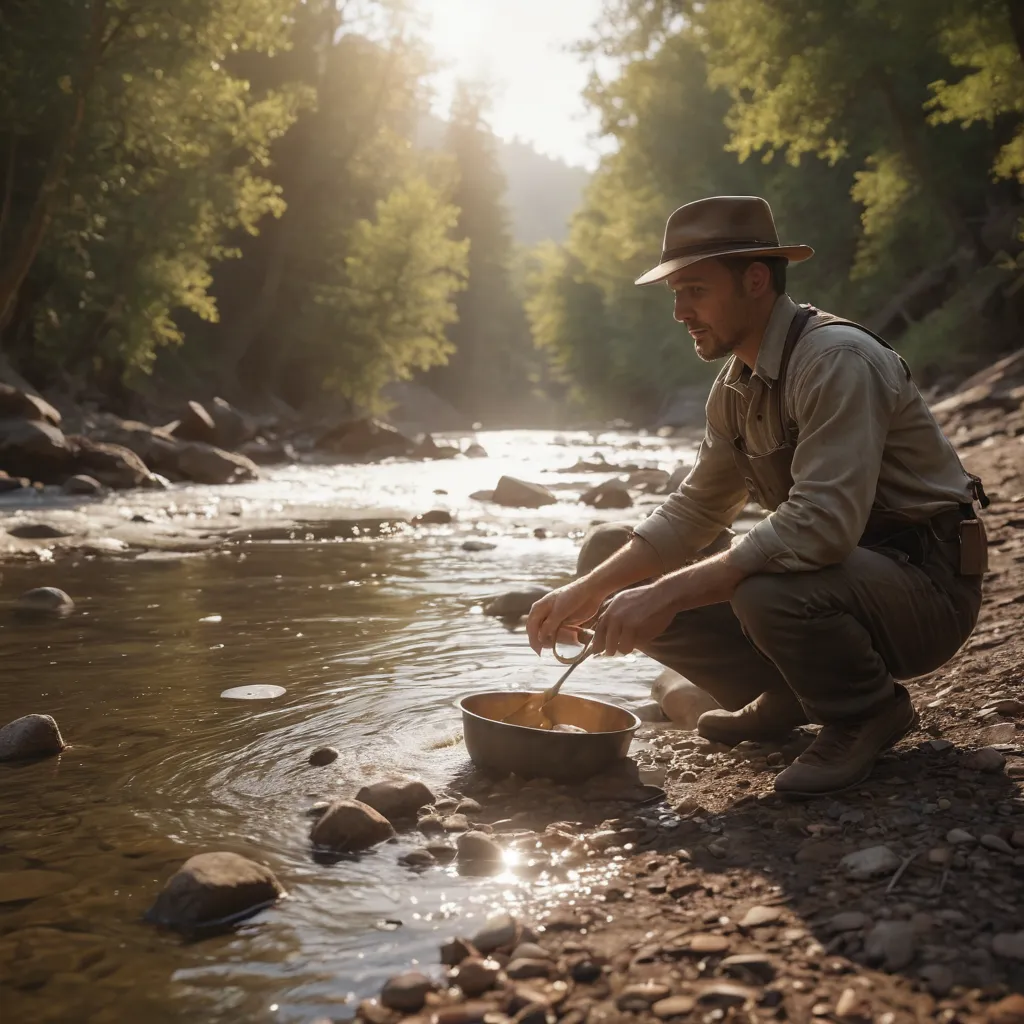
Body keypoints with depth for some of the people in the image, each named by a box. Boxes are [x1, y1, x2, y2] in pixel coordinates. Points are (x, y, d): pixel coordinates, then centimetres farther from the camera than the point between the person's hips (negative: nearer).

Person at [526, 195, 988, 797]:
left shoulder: (838, 360, -23)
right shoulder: (737, 384, 5)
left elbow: (821, 524, -34)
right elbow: (694, 511, 9)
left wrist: (665, 595, -33)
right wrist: (589, 591, -4)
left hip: (925, 586, -8)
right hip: (834, 567, 8)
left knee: (769, 590, -41)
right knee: (610, 550, 1)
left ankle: (868, 713, -7)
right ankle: (785, 699, 10)